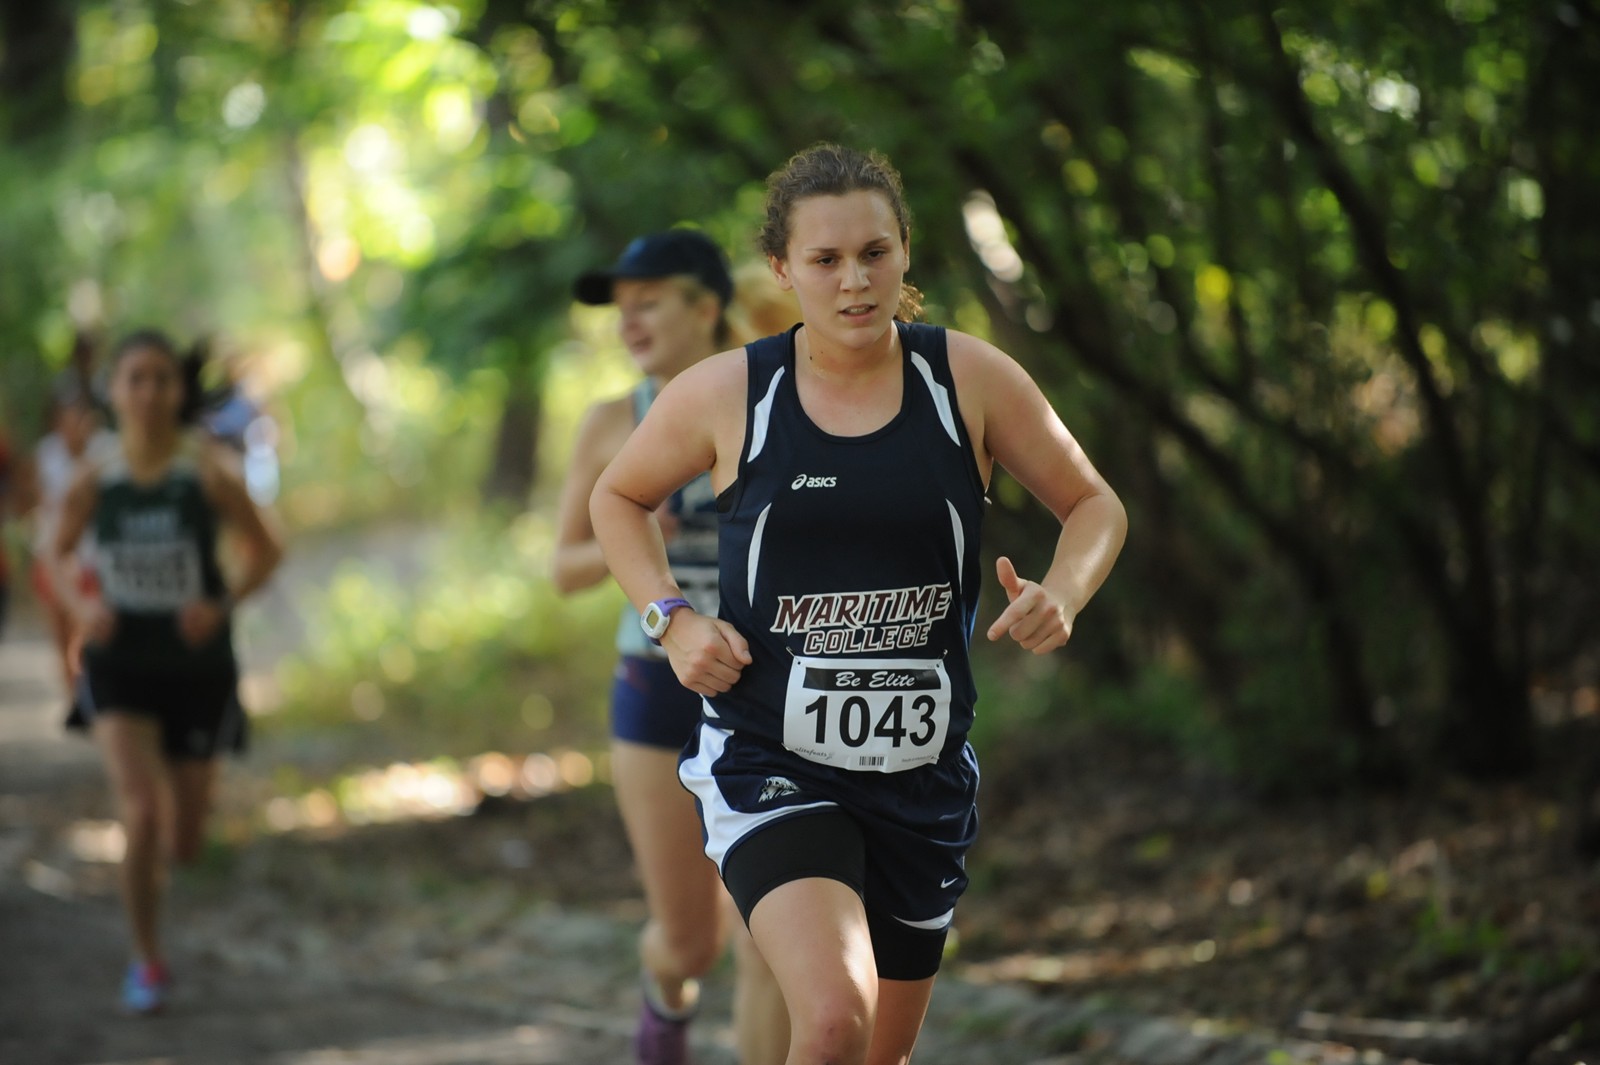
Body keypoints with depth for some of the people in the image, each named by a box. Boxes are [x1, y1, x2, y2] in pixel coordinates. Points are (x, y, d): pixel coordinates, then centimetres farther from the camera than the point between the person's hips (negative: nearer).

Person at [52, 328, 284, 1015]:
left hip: (197, 666, 0)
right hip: (119, 665, 0)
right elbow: (59, 558, 10)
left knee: (183, 847, 7)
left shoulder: (209, 473, -11)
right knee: (139, 815, -18)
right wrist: (81, 605, -10)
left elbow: (265, 552, -1)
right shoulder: (93, 483, -6)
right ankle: (146, 961, 2)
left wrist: (222, 604, -17)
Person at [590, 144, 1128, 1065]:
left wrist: (1062, 596, -12)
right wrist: (673, 619, -2)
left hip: (923, 773, 3)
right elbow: (619, 497, 14)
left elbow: (1095, 507, 9)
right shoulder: (725, 394, -4)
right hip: (770, 766, -3)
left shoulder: (971, 380, -2)